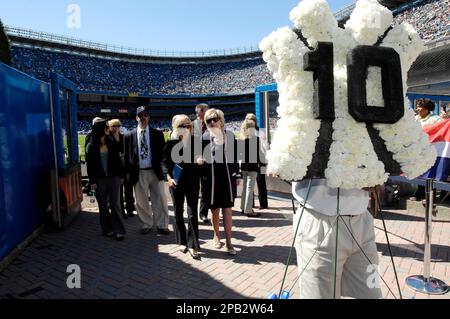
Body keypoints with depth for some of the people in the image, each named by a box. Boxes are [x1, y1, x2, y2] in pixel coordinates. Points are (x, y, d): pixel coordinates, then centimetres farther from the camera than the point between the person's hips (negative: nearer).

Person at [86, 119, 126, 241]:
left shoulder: (111, 143, 5)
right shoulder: (91, 146, -1)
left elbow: (117, 160, 7)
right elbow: (89, 165, -1)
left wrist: (121, 175, 4)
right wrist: (92, 181, -6)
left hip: (113, 177, 1)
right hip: (99, 179, -1)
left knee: (115, 204, -2)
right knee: (103, 205, 8)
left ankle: (119, 230, 1)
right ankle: (108, 229, 21)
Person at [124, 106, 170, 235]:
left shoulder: (157, 134, 5)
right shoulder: (129, 135, 6)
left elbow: (163, 153, 4)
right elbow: (127, 156, 8)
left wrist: (164, 170, -6)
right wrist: (129, 172, 0)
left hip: (155, 172, 0)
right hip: (138, 173, 1)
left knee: (160, 200, 3)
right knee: (141, 202, 10)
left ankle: (162, 226, 17)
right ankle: (146, 225, 27)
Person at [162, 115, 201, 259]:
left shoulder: (195, 141, 1)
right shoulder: (171, 143, -1)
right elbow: (164, 162, 2)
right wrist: (169, 177, -9)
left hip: (192, 182, 0)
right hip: (176, 182, 1)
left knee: (192, 214, -5)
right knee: (178, 213, 11)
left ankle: (192, 245, 6)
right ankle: (182, 242, 27)